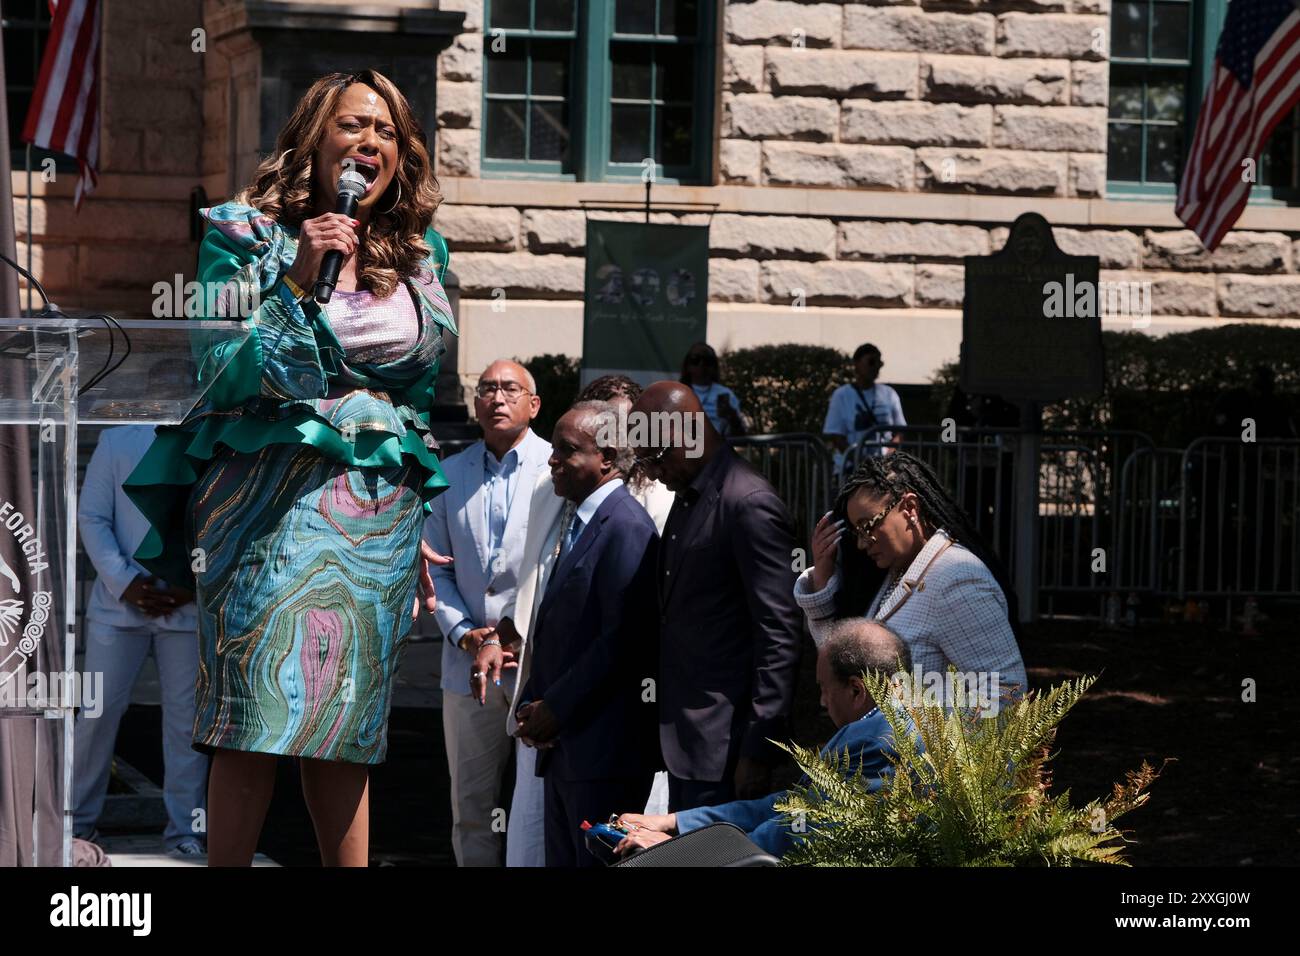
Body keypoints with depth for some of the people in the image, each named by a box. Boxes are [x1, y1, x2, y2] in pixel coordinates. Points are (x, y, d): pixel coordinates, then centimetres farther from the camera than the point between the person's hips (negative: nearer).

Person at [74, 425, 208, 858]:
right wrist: (123, 581, -12)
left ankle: (185, 828, 11)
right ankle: (77, 818, 14)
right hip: (119, 603, 0)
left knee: (185, 715, 3)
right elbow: (92, 517, 1)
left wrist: (195, 585, -11)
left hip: (189, 607, 0)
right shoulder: (118, 439, 2)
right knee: (99, 709, 1)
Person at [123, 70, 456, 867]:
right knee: (258, 714, -12)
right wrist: (297, 283, -17)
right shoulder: (249, 235, 0)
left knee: (349, 723, 3)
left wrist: (416, 528, 20)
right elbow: (222, 375, -7)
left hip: (379, 513, 4)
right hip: (272, 494, -4)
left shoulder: (420, 256, 14)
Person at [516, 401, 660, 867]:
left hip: (605, 745, -10)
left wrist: (556, 708, -16)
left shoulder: (626, 527, -14)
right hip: (564, 744, 10)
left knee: (599, 860, -6)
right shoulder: (578, 524, 18)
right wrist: (535, 703, 6)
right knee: (563, 859, 11)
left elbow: (623, 639, -20)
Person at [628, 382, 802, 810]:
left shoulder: (749, 505, -15)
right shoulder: (686, 498, 15)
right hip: (684, 738, 9)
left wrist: (758, 748, -19)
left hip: (721, 745, -9)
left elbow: (779, 634, -18)